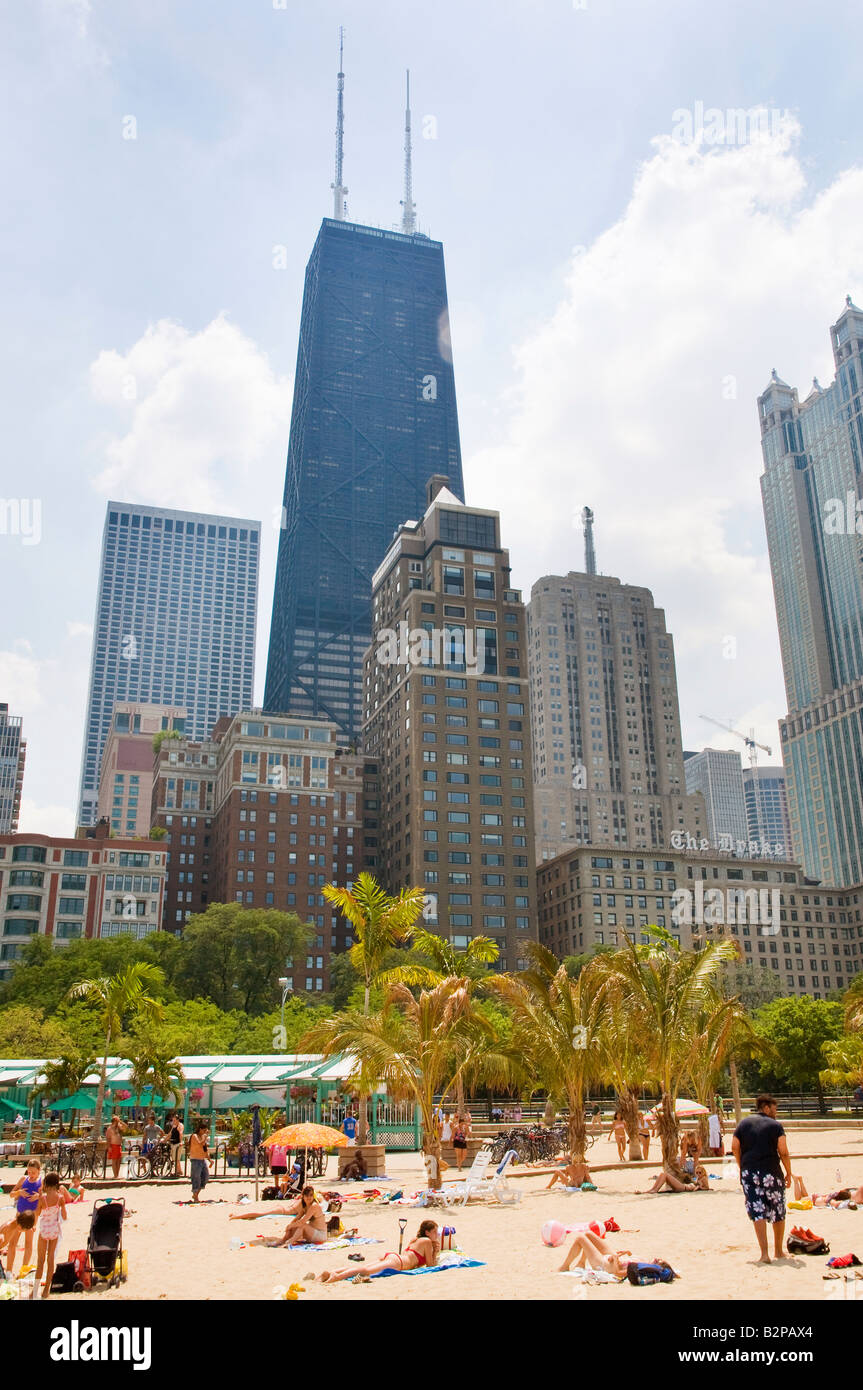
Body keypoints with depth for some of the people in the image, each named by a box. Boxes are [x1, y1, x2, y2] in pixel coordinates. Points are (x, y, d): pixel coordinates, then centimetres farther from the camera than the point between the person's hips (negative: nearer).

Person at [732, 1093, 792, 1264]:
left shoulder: (744, 1123, 9)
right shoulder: (775, 1125, -1)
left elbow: (735, 1148, 6)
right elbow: (783, 1152, -7)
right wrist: (788, 1173, 3)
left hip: (749, 1173, 2)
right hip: (771, 1172, -2)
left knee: (758, 1212, 0)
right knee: (778, 1213, 15)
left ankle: (764, 1253, -11)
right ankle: (778, 1251, 26)